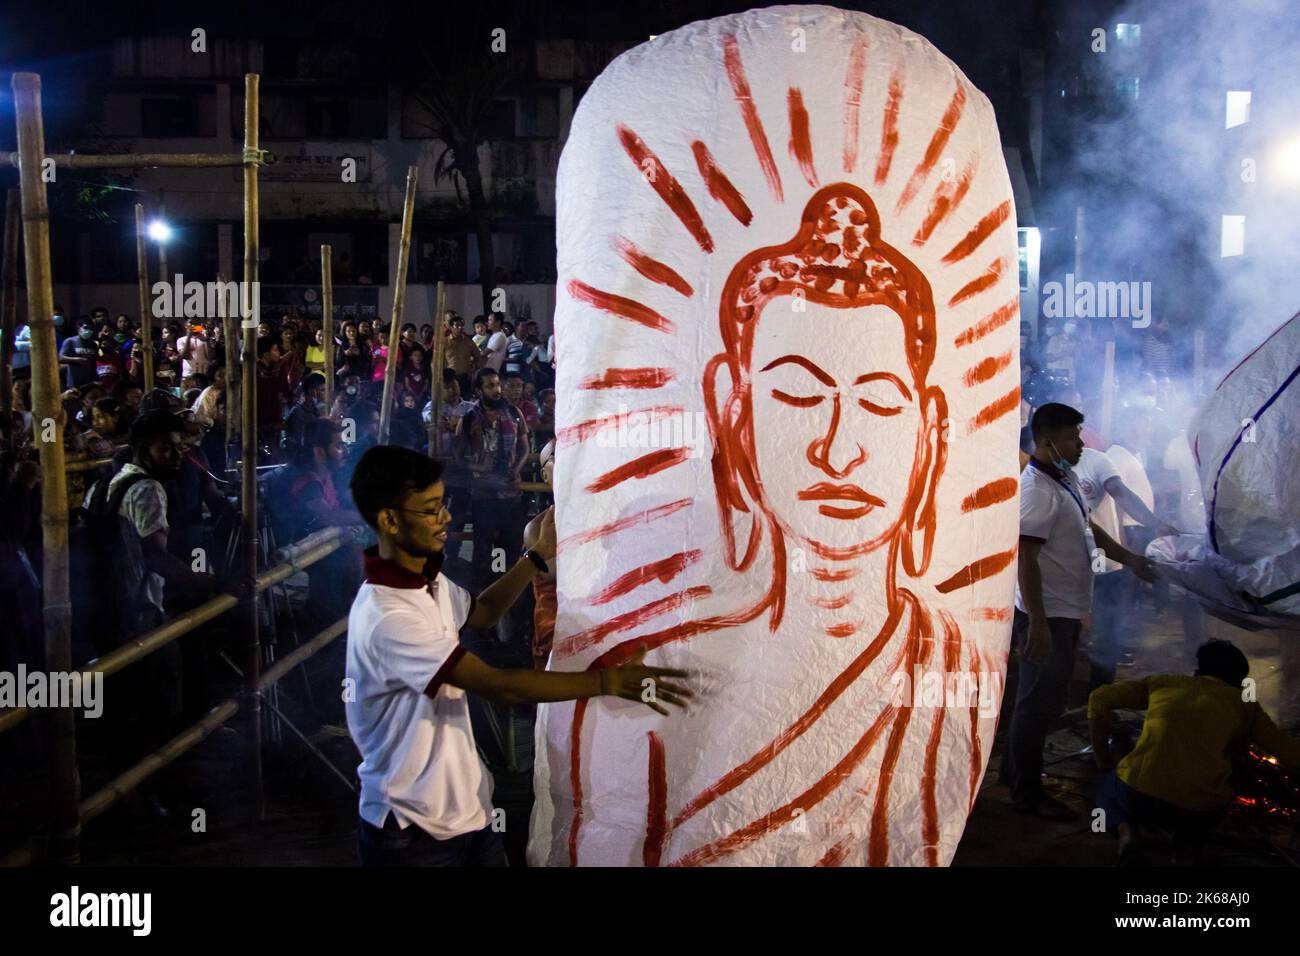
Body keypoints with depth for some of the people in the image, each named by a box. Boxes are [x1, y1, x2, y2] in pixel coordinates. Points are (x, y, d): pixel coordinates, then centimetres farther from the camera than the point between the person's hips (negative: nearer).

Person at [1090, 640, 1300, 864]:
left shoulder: (1164, 682, 21)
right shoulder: (1244, 704, 19)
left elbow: (1099, 698, 17)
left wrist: (1103, 759, 23)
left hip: (1139, 794, -1)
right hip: (1200, 809, 1)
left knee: (1107, 788, 35)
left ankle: (1125, 828, 3)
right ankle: (1188, 848, 6)